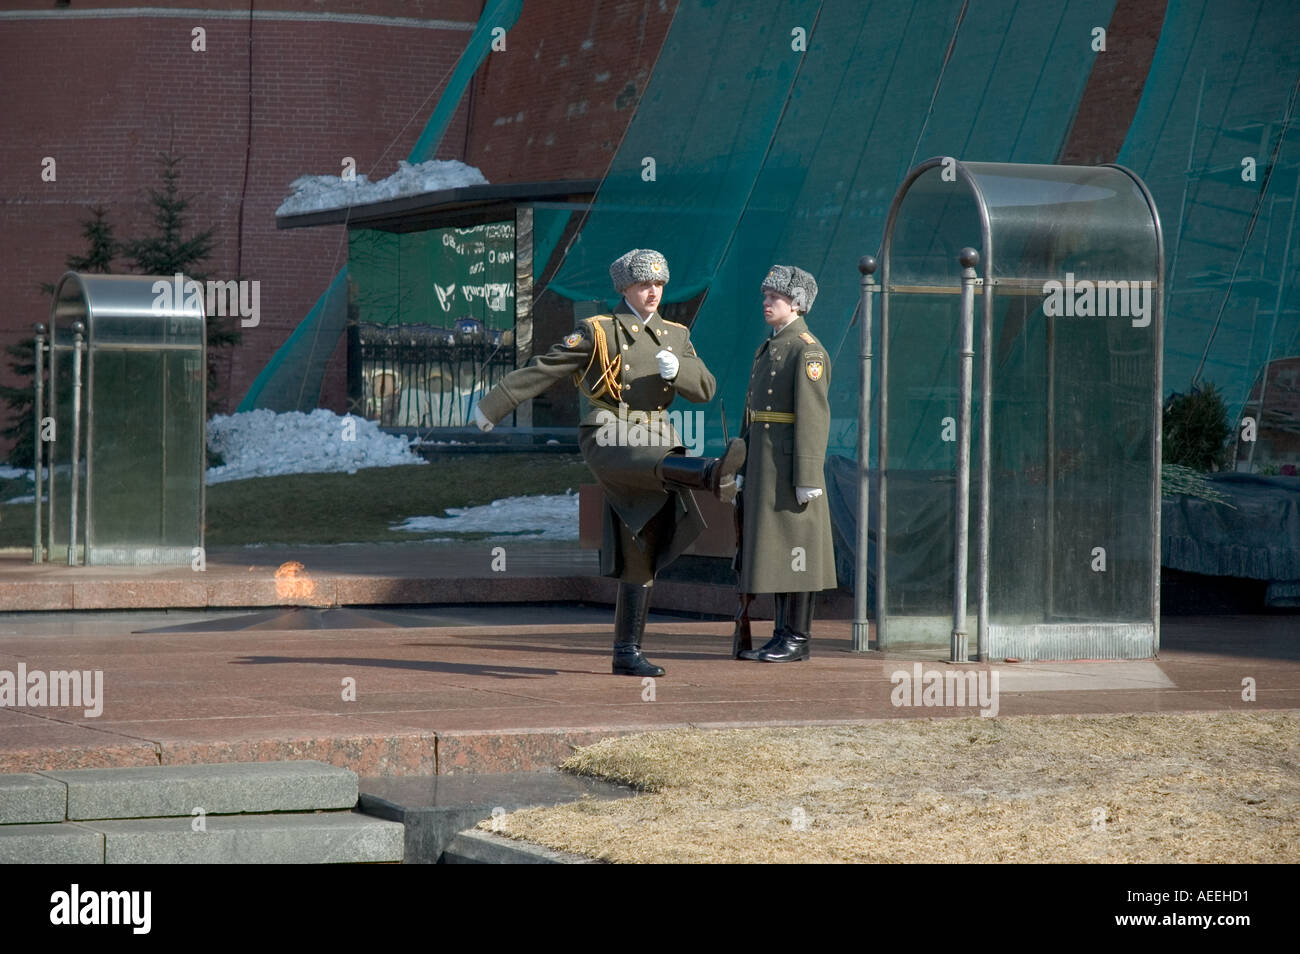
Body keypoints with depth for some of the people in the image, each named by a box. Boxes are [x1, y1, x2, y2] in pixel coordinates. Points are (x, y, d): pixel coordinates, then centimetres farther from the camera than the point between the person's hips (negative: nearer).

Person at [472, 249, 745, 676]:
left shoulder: (676, 336, 16)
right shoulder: (598, 332, 2)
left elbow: (705, 388, 5)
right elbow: (542, 370, 1)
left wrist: (676, 369, -17)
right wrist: (491, 407, -1)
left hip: (654, 444, 5)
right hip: (607, 442, -5)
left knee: (640, 555, 3)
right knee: (661, 464, -38)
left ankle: (627, 653, 5)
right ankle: (712, 474, -69)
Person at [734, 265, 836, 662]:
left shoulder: (807, 351, -12)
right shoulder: (769, 348, 18)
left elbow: (813, 416, -17)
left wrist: (808, 478, -21)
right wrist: (744, 469, 19)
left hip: (789, 463, -9)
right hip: (764, 465, 9)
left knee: (792, 548, -6)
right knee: (773, 551, 10)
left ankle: (797, 639, -3)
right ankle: (783, 634, 14)